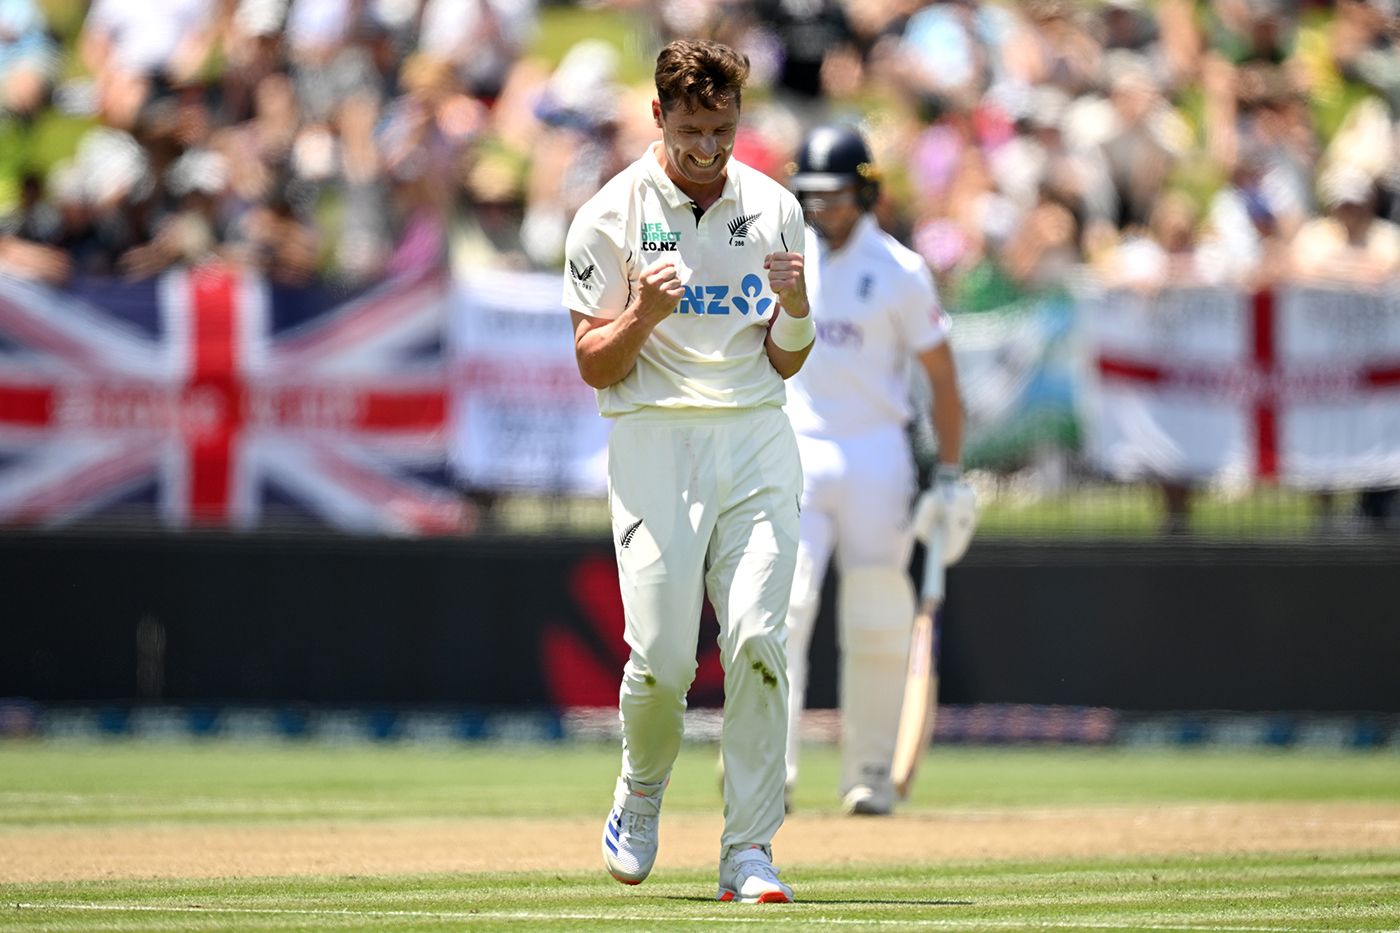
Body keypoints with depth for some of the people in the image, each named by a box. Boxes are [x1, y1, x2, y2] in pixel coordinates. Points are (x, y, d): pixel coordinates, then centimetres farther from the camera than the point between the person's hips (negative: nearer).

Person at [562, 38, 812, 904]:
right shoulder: (611, 217, -1)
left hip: (758, 440, 2)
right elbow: (596, 367, -2)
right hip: (656, 440, -2)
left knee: (758, 643, -11)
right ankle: (641, 797, 23)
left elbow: (784, 364, 14)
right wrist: (643, 315, -21)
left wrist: (796, 303, -7)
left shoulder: (775, 209, 10)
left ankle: (750, 851, -7)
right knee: (661, 657, -8)